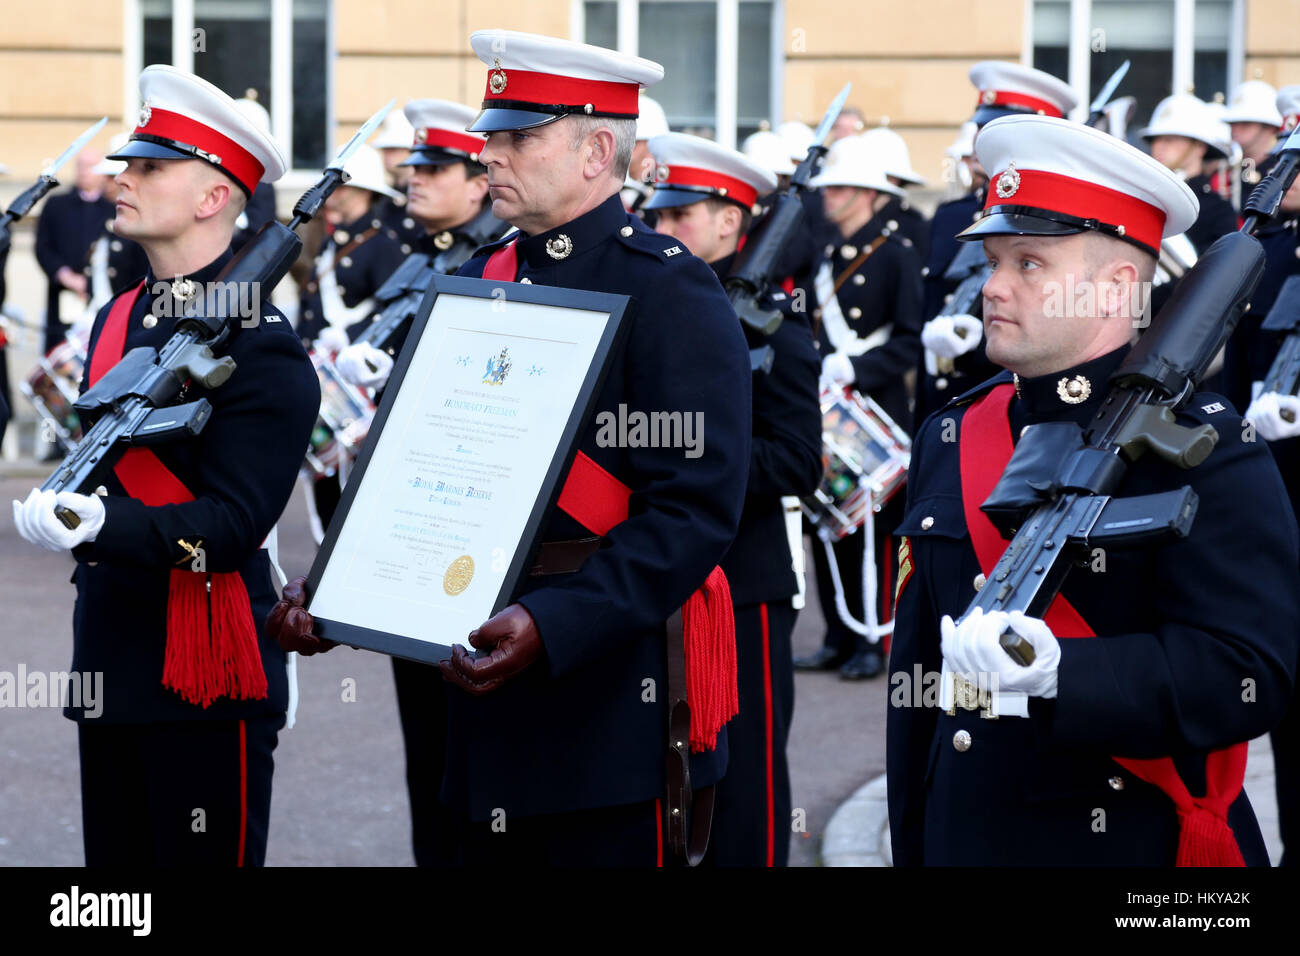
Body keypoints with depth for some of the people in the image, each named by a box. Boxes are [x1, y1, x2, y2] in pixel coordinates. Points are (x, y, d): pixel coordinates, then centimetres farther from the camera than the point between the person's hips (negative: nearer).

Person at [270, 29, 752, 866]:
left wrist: (554, 624, -28)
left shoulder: (671, 290, -11)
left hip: (614, 691, -7)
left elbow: (696, 508, -19)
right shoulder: (479, 284, 12)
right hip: (495, 682, 7)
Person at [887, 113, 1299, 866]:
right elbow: (916, 671, 11)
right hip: (961, 838, 5)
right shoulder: (949, 440, 8)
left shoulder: (1206, 454, -11)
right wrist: (911, 847, 10)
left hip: (1136, 843, -5)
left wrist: (1054, 673, -32)